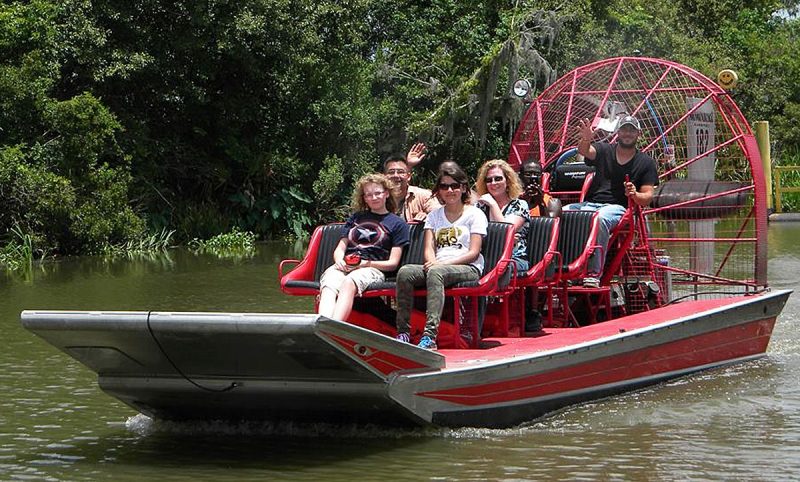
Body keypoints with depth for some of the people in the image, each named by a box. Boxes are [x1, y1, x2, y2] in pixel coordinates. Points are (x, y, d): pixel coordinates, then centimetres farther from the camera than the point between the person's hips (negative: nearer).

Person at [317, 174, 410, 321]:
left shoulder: (397, 224, 17)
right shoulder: (356, 217, 31)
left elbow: (392, 263, 9)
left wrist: (367, 263, -8)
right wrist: (339, 259, 0)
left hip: (373, 269, -3)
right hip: (344, 266, 3)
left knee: (349, 282, -40)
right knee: (328, 285, -35)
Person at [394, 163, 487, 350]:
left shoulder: (475, 214, 6)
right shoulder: (434, 216, 21)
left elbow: (473, 253, -4)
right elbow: (429, 248, 10)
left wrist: (444, 263, -16)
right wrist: (432, 262, -15)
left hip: (468, 269, -5)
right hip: (438, 266, 5)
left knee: (436, 272, -38)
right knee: (405, 272, -26)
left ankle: (430, 335, -48)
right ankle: (403, 333, -29)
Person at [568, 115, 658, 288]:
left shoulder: (646, 162, 14)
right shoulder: (604, 150, 16)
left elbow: (647, 197, 8)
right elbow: (584, 151, -7)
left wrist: (635, 195, -17)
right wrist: (585, 139, -31)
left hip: (617, 207, -3)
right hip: (590, 203, 3)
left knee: (600, 219, -39)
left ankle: (594, 273, -41)